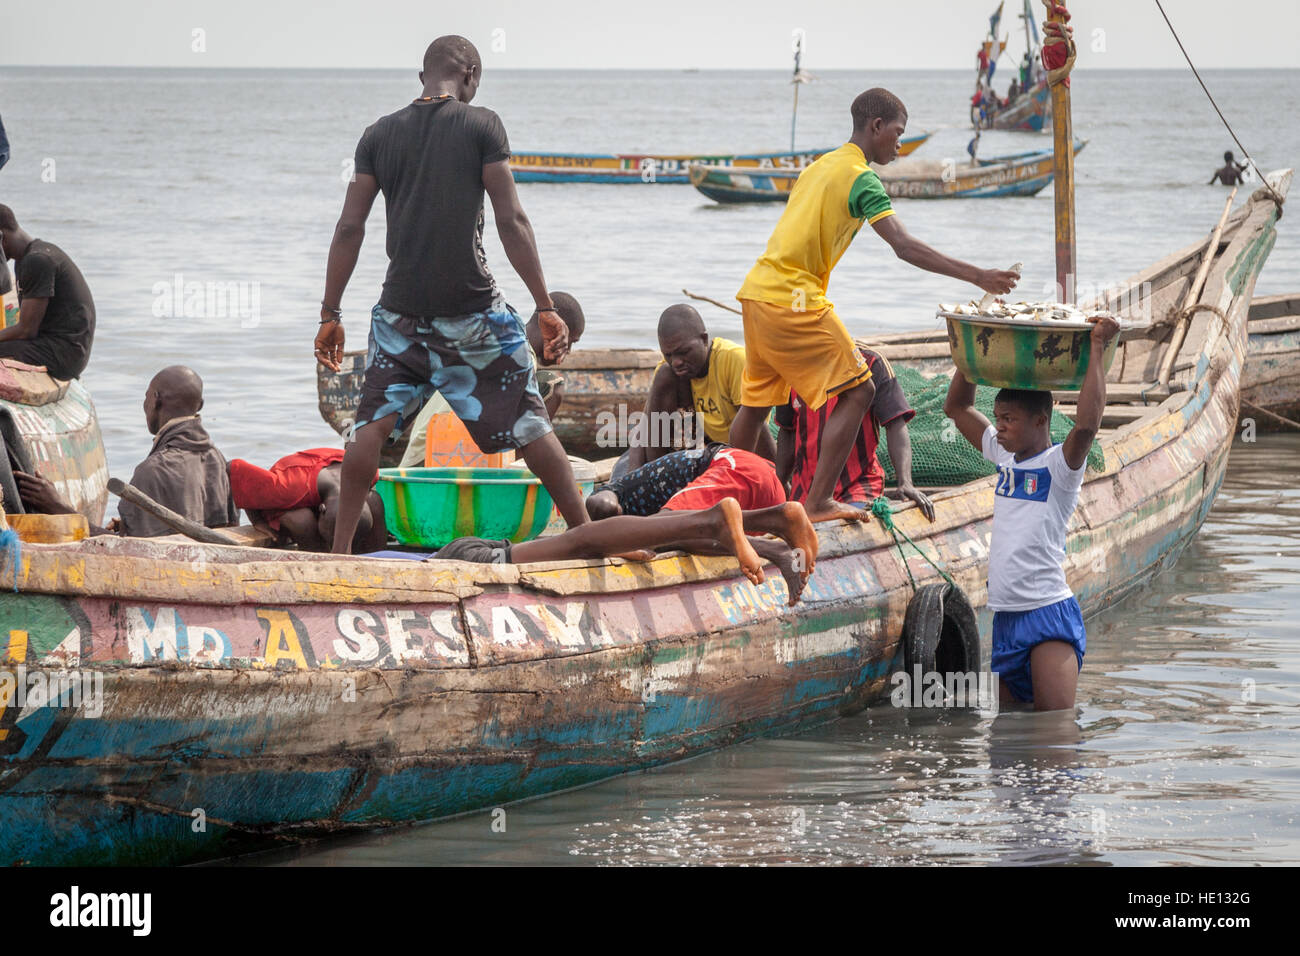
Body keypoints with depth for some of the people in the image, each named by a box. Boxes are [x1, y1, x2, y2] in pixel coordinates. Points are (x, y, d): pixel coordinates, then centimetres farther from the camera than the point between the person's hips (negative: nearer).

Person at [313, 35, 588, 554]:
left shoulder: (379, 135, 6)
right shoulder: (481, 126, -3)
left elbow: (350, 228, 4)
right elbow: (511, 223, -7)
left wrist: (330, 314, 9)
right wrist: (546, 307, -4)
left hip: (401, 311, 2)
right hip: (473, 309, -2)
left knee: (373, 424, 8)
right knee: (528, 421, 6)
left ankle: (341, 545, 6)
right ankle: (585, 530, 9)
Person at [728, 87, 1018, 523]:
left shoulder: (820, 166, 20)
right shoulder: (862, 179, -9)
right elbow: (904, 246, -21)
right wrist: (976, 276, -24)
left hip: (757, 291, 9)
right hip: (795, 299, -9)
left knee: (758, 397, 20)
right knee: (856, 390, -4)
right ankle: (819, 502, -6)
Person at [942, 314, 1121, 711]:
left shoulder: (1060, 464, -6)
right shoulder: (1005, 456, 14)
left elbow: (1087, 425, -27)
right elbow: (957, 407, 24)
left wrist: (1096, 350, -21)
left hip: (1049, 614, -8)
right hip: (1004, 618, 8)